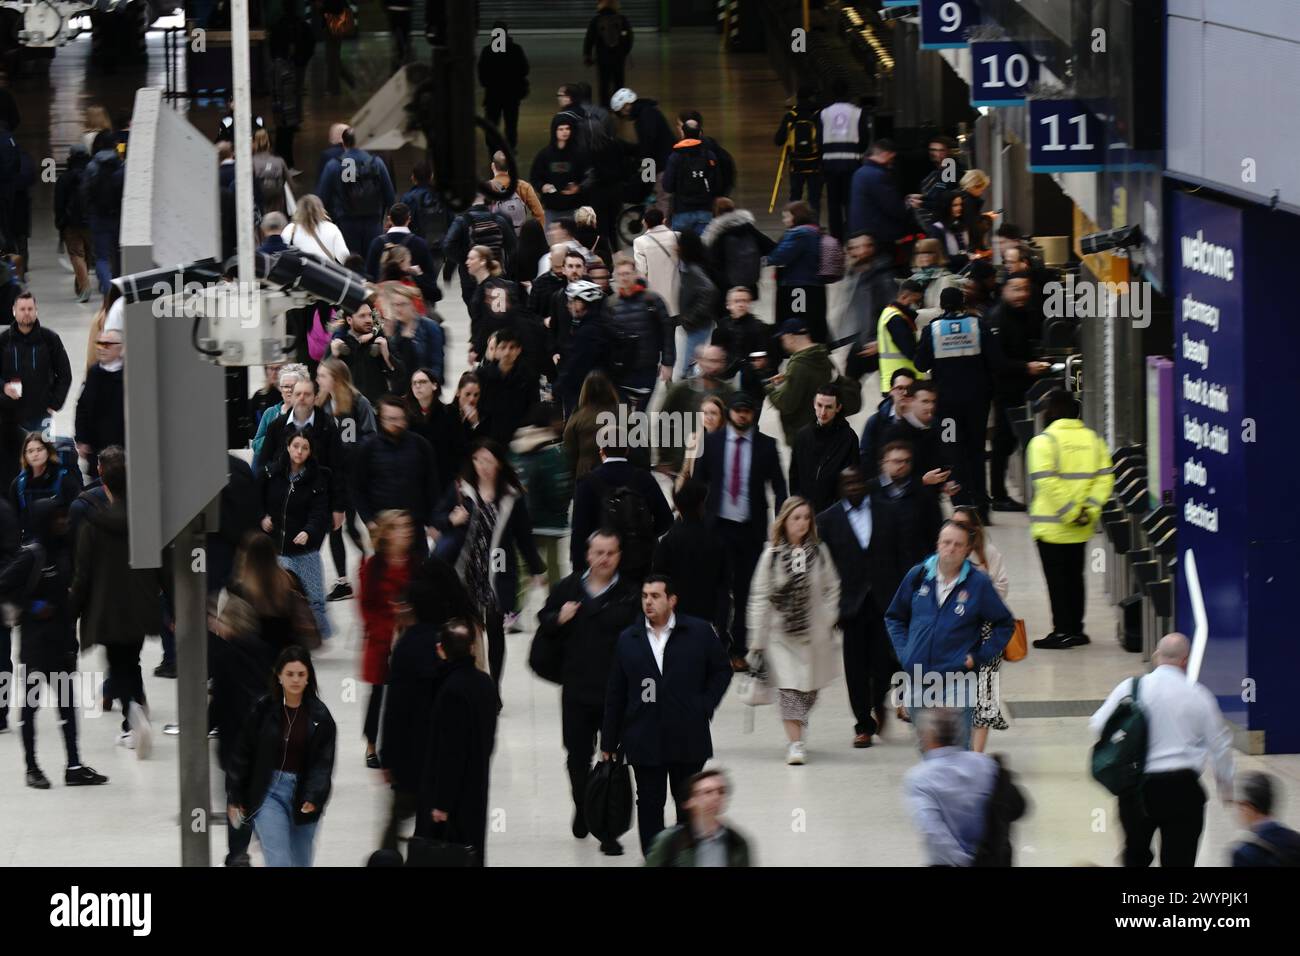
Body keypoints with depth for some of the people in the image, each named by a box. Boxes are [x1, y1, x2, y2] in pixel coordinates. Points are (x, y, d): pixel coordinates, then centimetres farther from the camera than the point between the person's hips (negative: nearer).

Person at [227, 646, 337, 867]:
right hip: (269, 793, -2)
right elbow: (243, 755, 3)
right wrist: (235, 798, 3)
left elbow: (324, 762, -7)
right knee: (279, 862, -13)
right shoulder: (264, 710, -4)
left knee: (301, 863, 14)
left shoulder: (319, 715, -3)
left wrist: (314, 797, -22)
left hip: (303, 794, 2)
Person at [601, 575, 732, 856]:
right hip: (644, 742, 1)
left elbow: (722, 671, 10)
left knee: (687, 804, 9)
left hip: (687, 737, -1)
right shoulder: (628, 640, 6)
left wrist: (705, 706, -3)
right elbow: (615, 695, 8)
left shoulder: (699, 633, 1)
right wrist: (608, 743, 7)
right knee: (649, 806, 2)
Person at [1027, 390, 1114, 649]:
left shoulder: (1044, 441, -12)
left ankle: (1062, 631, 0)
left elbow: (1046, 481, -21)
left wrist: (1068, 511, -16)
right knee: (1075, 576, 16)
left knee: (1056, 579, 1)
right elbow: (1105, 477, 0)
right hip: (1082, 529, 6)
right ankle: (1076, 629, 20)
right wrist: (1091, 508, -5)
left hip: (1052, 526, -6)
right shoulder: (1093, 438, 6)